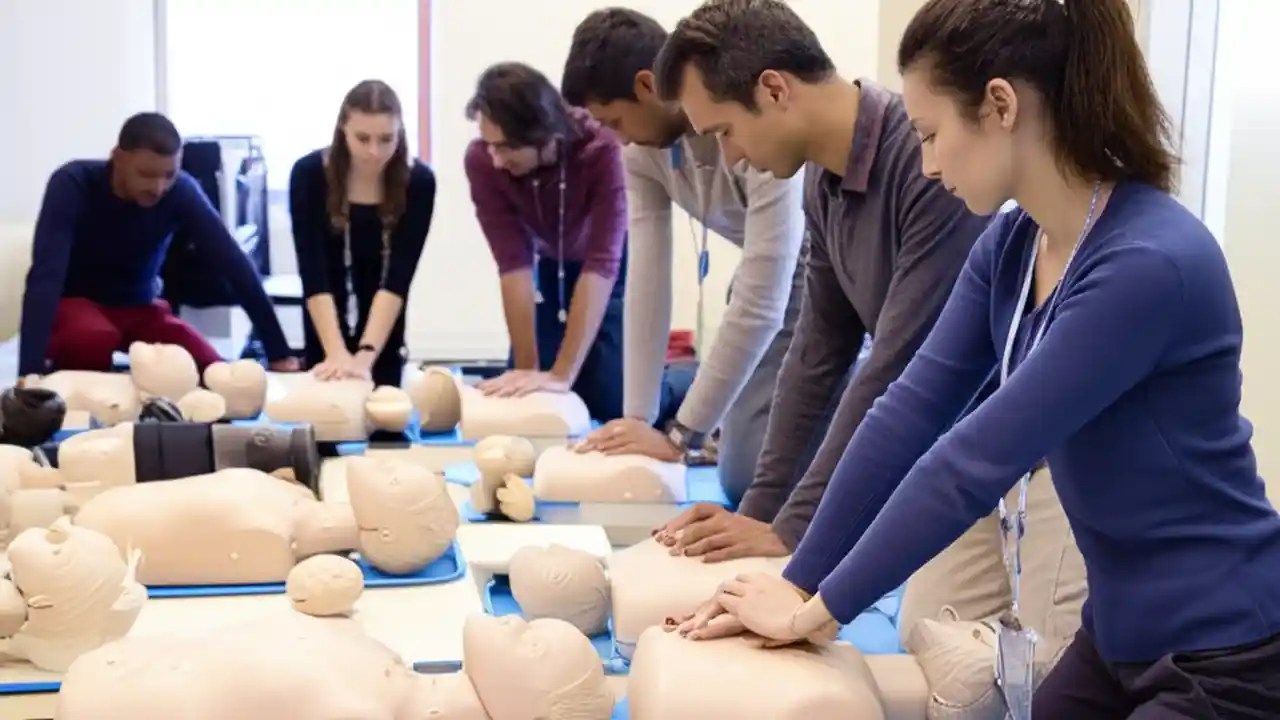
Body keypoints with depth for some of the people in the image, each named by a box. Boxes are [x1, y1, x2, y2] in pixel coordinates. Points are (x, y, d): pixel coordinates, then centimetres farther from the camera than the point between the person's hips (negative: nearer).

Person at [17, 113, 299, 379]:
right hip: (76, 303, -3)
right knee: (93, 337, -37)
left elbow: (233, 265, -23)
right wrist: (31, 369, -48)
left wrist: (278, 352, -29)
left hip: (140, 307, 3)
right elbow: (46, 274, -36)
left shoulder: (181, 191, -20)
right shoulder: (74, 184, -27)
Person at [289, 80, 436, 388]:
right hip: (326, 330, 0)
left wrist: (366, 355, -36)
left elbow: (398, 277, -24)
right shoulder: (309, 174, -19)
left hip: (382, 334, 0)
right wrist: (337, 352, -35)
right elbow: (313, 274, -24)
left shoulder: (418, 182, -18)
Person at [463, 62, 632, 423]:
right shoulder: (480, 160, -27)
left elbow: (601, 265, -39)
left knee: (609, 400, -14)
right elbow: (514, 264, -26)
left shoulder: (602, 148, -37)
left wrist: (563, 374, -43)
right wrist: (527, 367, -29)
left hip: (614, 270, -3)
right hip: (551, 266, 4)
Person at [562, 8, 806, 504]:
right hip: (767, 272, 7)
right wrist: (637, 418, -13)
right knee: (740, 476, 5)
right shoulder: (642, 148, -10)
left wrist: (681, 435, -28)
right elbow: (647, 278, -9)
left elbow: (761, 301, -33)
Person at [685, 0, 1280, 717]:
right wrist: (798, 582, -2)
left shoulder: (1149, 264, -27)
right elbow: (911, 412, -1)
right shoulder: (1012, 246, -1)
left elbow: (974, 460, -26)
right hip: (1121, 634, 7)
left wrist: (816, 610, -18)